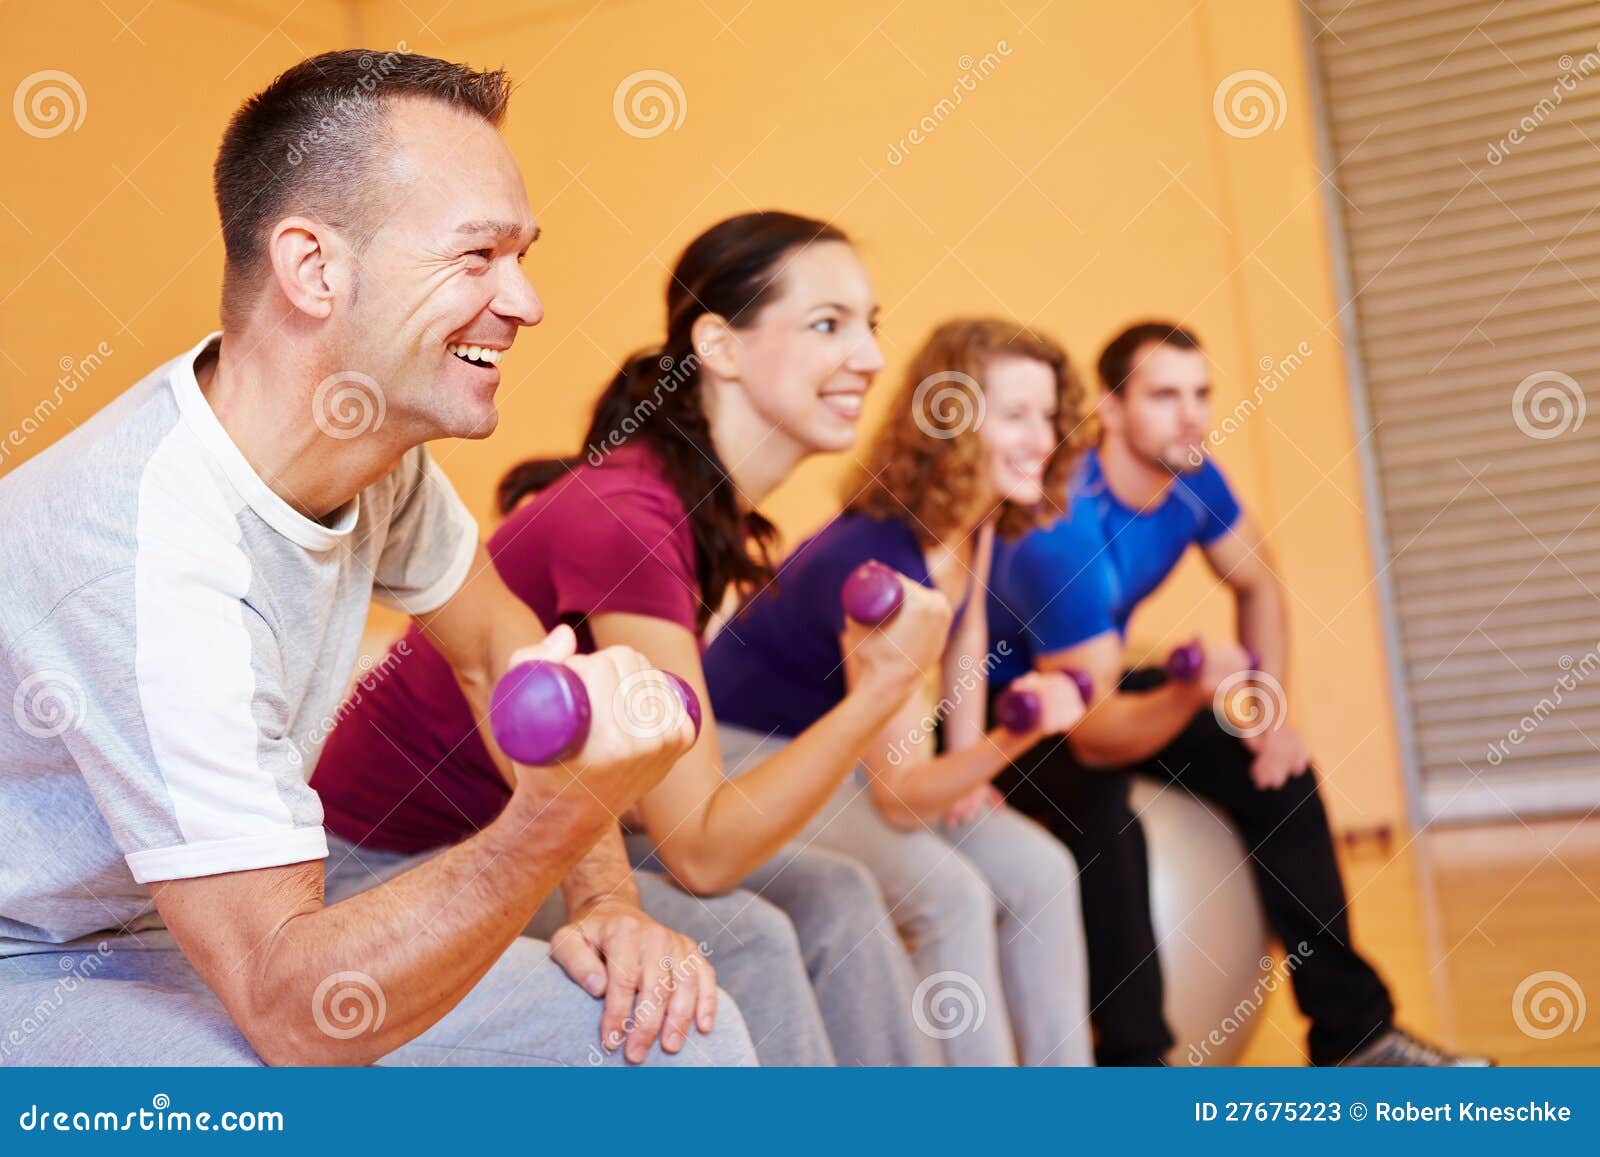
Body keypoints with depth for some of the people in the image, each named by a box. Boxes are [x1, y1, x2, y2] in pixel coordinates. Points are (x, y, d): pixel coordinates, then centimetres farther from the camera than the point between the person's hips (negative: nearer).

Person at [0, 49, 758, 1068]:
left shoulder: (374, 441, -9)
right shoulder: (154, 558, -33)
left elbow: (498, 650, 10)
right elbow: (291, 1014, -32)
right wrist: (563, 817, -46)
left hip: (249, 920, 8)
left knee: (681, 1031, -6)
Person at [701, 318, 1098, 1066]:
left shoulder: (975, 514, -8)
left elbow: (965, 637, 11)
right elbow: (899, 796, -31)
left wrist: (966, 768, 3)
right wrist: (1013, 739, -46)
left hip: (841, 751, 9)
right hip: (748, 755, -8)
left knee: (1042, 873, -4)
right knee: (952, 896, -26)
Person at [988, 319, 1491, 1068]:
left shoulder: (1192, 479, -11)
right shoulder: (1062, 529, -34)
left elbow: (1257, 586, 9)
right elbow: (1094, 734, -36)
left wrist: (1271, 712, -4)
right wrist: (1190, 692, -54)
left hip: (1095, 686, 8)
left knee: (1276, 775, -3)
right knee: (1097, 809, -37)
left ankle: (1353, 1032, 6)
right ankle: (1133, 1063, -26)